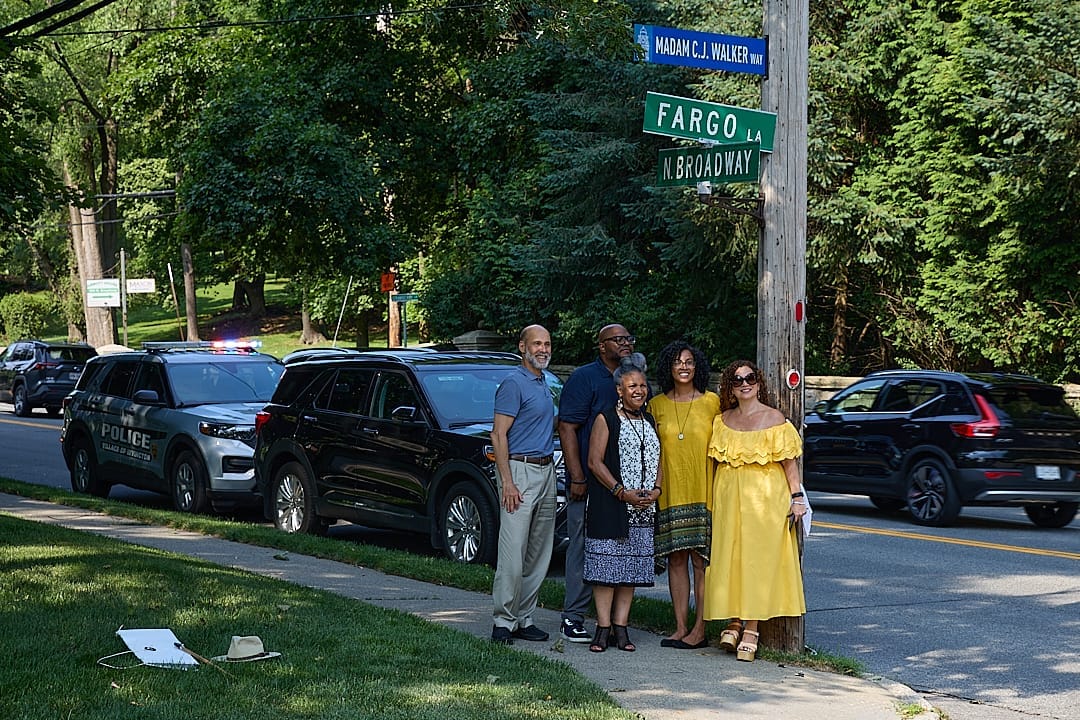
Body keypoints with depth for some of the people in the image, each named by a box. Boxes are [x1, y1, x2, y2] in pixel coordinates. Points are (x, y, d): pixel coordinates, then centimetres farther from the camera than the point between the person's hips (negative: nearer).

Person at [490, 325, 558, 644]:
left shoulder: (543, 384, 18)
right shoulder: (514, 384, -9)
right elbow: (499, 435, -14)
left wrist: (551, 471, 18)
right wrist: (507, 482, -20)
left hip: (546, 471, 9)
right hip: (520, 470, -9)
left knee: (539, 554, 7)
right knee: (513, 553, -10)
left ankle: (524, 618, 12)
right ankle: (504, 622, -6)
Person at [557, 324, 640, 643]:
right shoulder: (584, 378, -4)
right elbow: (567, 428, -9)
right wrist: (577, 478, -15)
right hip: (589, 481, -6)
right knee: (583, 547, -4)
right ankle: (572, 618, 2)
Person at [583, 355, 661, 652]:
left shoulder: (650, 421, 15)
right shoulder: (606, 419, -2)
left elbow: (658, 460, 16)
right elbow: (595, 462, -8)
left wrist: (656, 490, -3)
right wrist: (623, 492, -15)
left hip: (643, 509, 5)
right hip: (609, 506, -5)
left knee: (632, 567, 4)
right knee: (606, 566, -6)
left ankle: (621, 628, 7)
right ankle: (603, 629, -3)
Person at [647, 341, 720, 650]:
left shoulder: (712, 402, 3)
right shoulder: (656, 405, 9)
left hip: (703, 492, -2)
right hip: (670, 493, 3)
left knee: (701, 558, -4)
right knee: (676, 559, 3)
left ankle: (700, 630, -1)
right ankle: (681, 627, 8)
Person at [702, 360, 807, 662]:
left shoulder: (774, 418, -2)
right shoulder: (722, 420, 10)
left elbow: (789, 460, -3)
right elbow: (718, 461, 13)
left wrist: (796, 497, -9)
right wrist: (713, 499, 7)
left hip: (765, 497, -4)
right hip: (728, 497, 4)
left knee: (758, 559, -4)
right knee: (728, 558, 2)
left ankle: (751, 629, -1)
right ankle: (734, 623, 10)